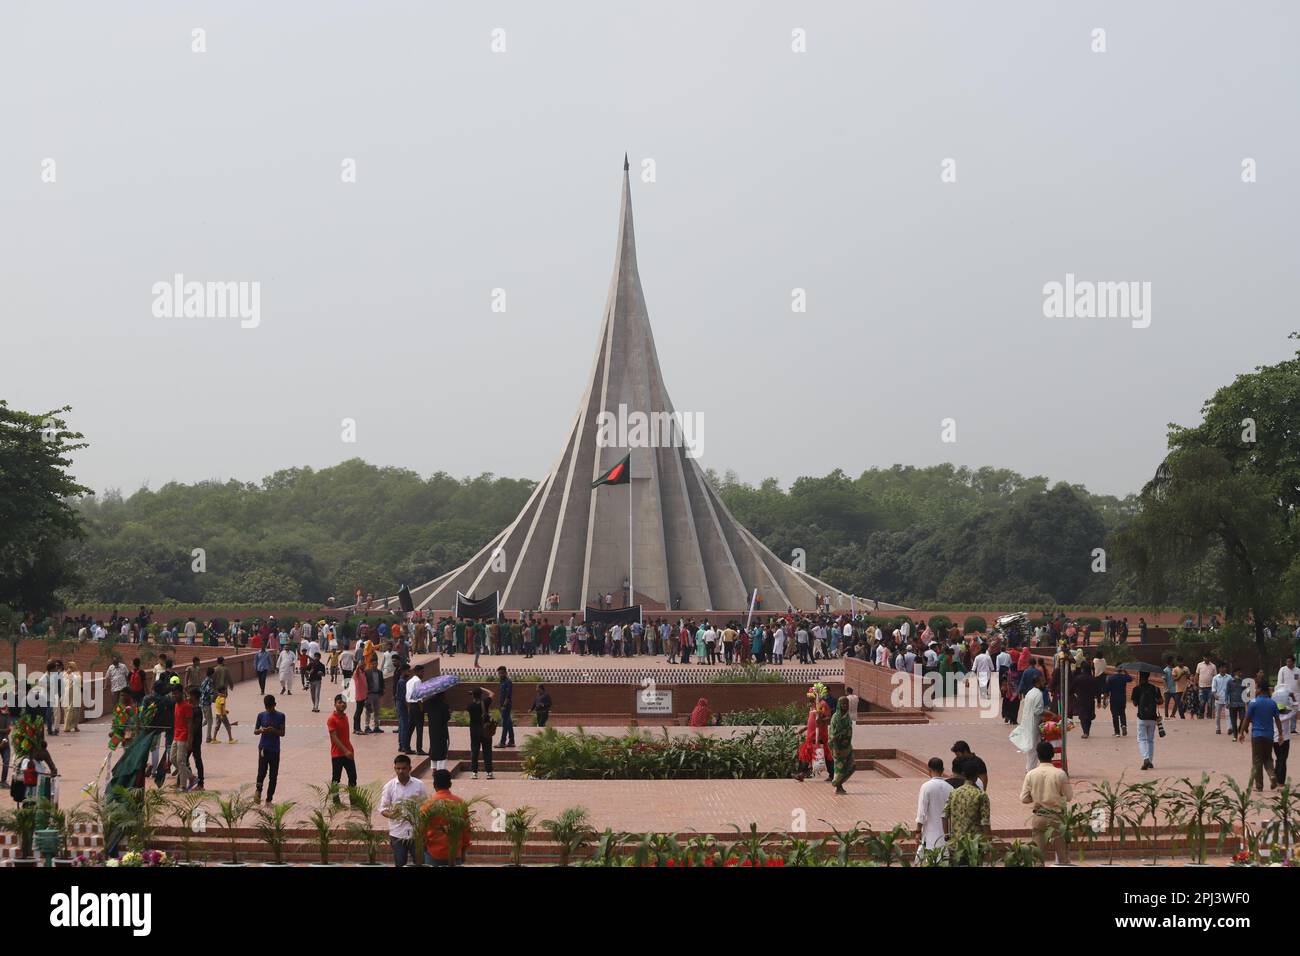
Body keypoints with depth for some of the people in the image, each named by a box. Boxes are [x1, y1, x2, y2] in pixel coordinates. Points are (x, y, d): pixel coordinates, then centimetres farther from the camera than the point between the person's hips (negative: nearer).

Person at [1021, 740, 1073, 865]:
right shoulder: (1060, 774, -12)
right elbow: (1069, 797, -6)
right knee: (1062, 854, 9)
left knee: (1039, 854, 8)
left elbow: (1024, 799, -4)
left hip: (1038, 818, 1)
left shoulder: (1031, 775, -7)